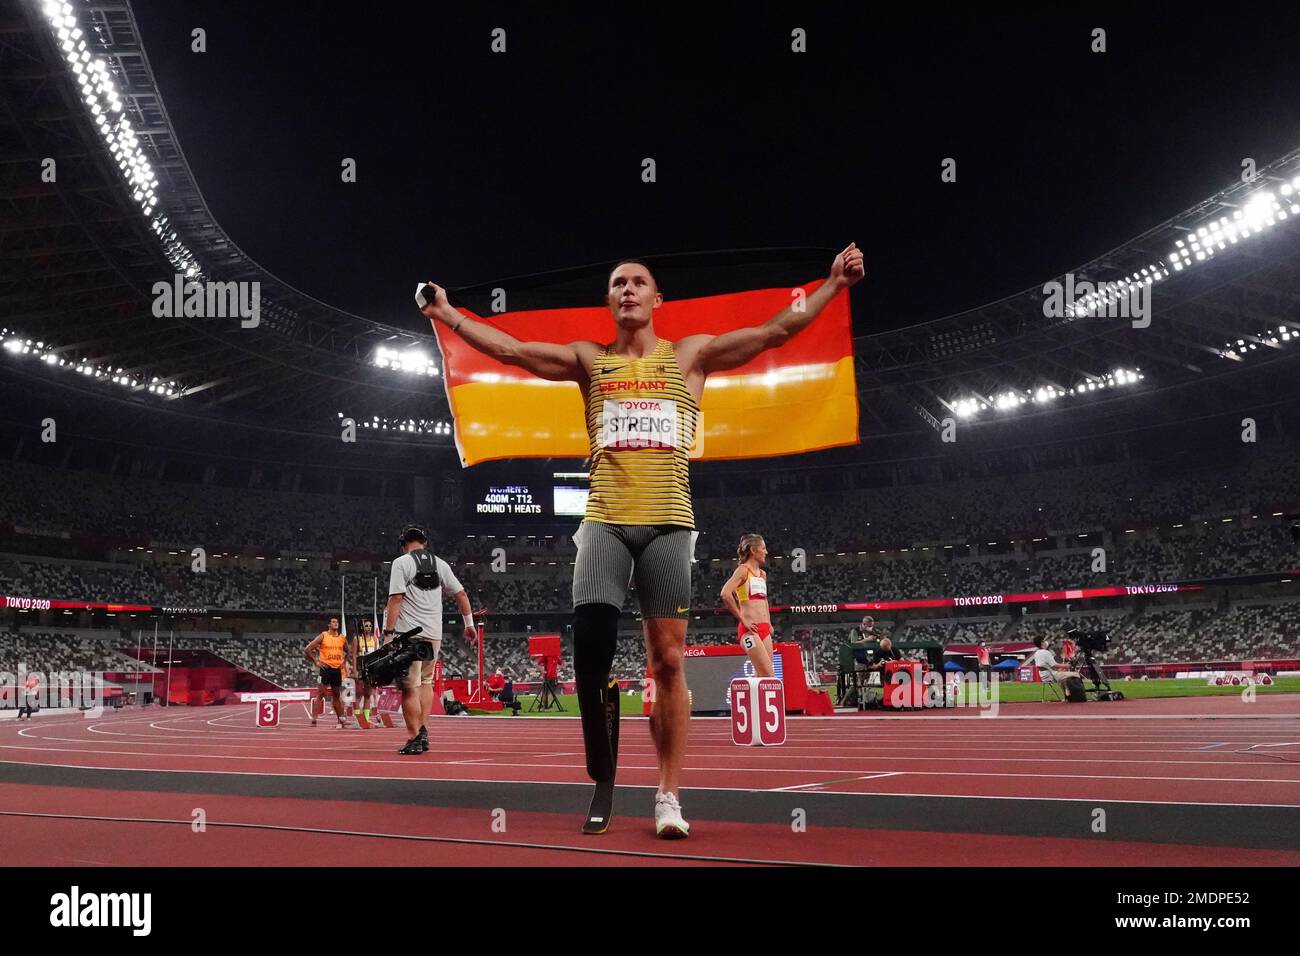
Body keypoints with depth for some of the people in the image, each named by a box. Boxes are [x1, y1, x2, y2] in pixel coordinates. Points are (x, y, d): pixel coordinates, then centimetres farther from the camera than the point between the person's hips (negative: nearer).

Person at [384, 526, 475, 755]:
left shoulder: (401, 563, -3)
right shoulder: (440, 564, 11)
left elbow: (396, 599, -11)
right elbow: (461, 594, 12)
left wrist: (388, 633, -11)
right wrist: (469, 624, 20)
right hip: (434, 633, 5)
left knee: (410, 687, -1)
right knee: (426, 681, 18)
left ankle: (415, 739, -2)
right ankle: (423, 731, 9)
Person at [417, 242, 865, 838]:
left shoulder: (690, 355, 10)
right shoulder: (589, 360, 14)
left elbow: (776, 330, 6)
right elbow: (509, 349, 10)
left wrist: (834, 284, -1)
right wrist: (447, 314, 4)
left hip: (667, 524, -1)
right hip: (604, 524, 1)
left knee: (667, 661, 0)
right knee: (590, 652, -9)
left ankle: (669, 795, 8)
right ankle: (602, 786, 7)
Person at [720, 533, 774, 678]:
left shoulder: (763, 574, 19)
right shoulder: (743, 570, -6)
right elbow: (725, 594, -20)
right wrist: (742, 620, -16)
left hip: (764, 629, 8)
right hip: (750, 629, -8)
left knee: (762, 676, 3)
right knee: (768, 676, -16)